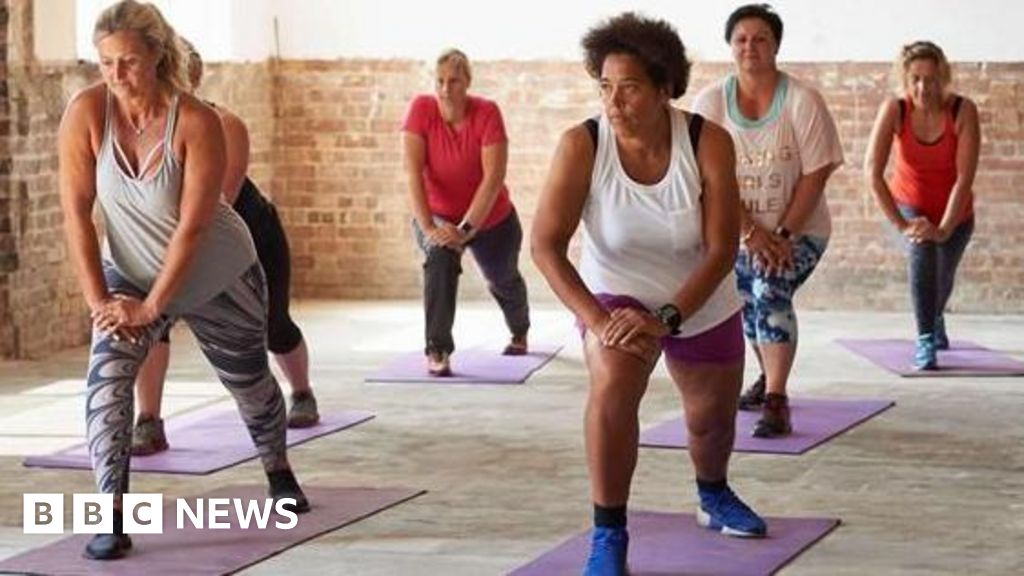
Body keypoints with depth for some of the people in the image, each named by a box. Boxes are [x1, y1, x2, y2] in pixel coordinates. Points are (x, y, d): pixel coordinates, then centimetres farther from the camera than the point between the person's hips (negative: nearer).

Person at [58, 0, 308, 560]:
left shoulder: (197, 122, -27)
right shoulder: (87, 112, -21)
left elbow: (192, 226, -26)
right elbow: (76, 212, -17)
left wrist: (150, 308, -25)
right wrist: (98, 299, -20)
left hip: (217, 276, -1)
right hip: (130, 274, 1)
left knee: (250, 380, 18)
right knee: (107, 379, -23)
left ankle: (278, 471, 48)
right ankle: (113, 517, -21)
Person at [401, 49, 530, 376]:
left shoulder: (487, 113, -24)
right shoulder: (421, 110, -21)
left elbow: (493, 177, -29)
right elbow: (413, 172, -26)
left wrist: (466, 229, -36)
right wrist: (428, 227, -35)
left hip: (490, 217, 1)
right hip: (438, 215, -1)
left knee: (503, 281, 23)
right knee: (440, 259, -34)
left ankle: (519, 333, 57)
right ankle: (437, 352, -34)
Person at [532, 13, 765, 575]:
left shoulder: (709, 143, -26)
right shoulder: (582, 145, -27)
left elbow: (722, 249, -24)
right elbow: (546, 244, -25)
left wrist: (666, 318, -34)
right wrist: (596, 320, -35)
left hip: (702, 303, 2)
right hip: (617, 294, -2)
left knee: (712, 418, 20)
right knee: (612, 384, -32)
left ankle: (714, 497, 56)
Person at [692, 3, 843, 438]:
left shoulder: (802, 101, -14)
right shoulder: (711, 101, -9)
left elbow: (816, 173, -14)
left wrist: (784, 233, -19)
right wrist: (751, 231, -19)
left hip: (799, 229, -4)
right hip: (737, 231, 4)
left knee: (771, 292, -24)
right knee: (750, 303, 15)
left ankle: (775, 402, -24)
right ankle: (769, 377, 43)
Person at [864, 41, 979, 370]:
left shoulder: (963, 111, -26)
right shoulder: (894, 110, -23)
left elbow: (964, 177, -27)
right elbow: (872, 172, -25)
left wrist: (944, 229, -31)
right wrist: (900, 224, -27)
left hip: (954, 212, 1)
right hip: (909, 205, -1)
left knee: (942, 279, 18)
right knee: (921, 250, -32)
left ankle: (935, 320, 55)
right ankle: (926, 341, -28)